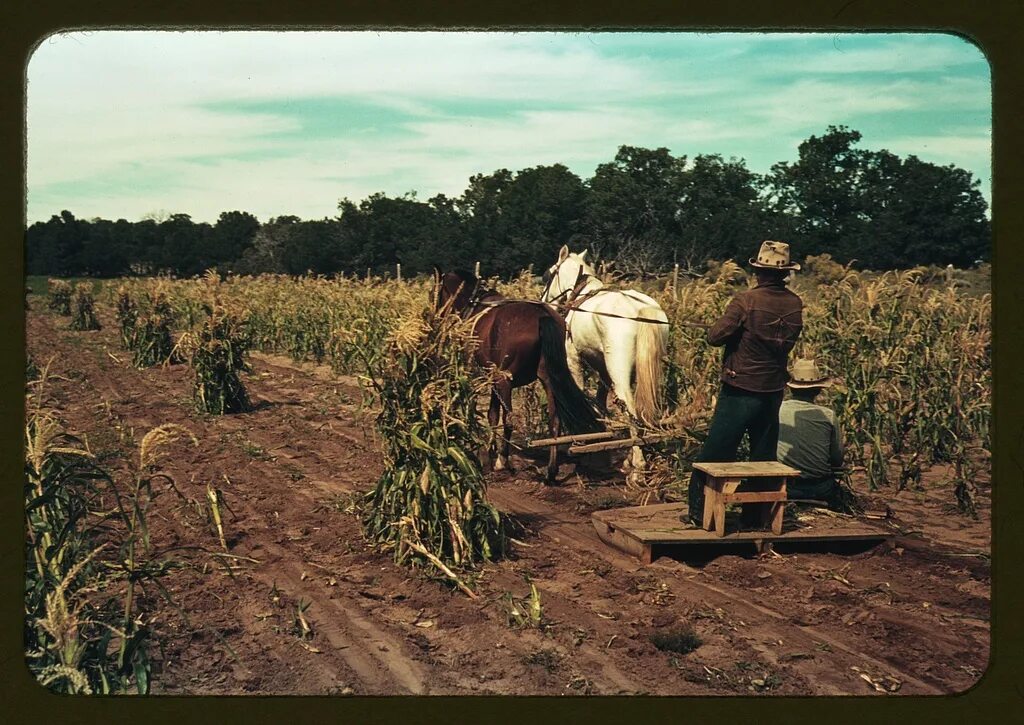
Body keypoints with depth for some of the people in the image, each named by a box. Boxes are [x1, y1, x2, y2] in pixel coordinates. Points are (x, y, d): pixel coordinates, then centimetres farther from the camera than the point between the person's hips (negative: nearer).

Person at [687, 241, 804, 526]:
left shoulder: (745, 301, -17)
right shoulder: (795, 305, -2)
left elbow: (715, 336, -16)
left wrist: (733, 325, 3)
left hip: (740, 391, -5)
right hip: (774, 391, 5)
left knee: (714, 453, 3)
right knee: (764, 456, 15)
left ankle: (699, 512, 7)